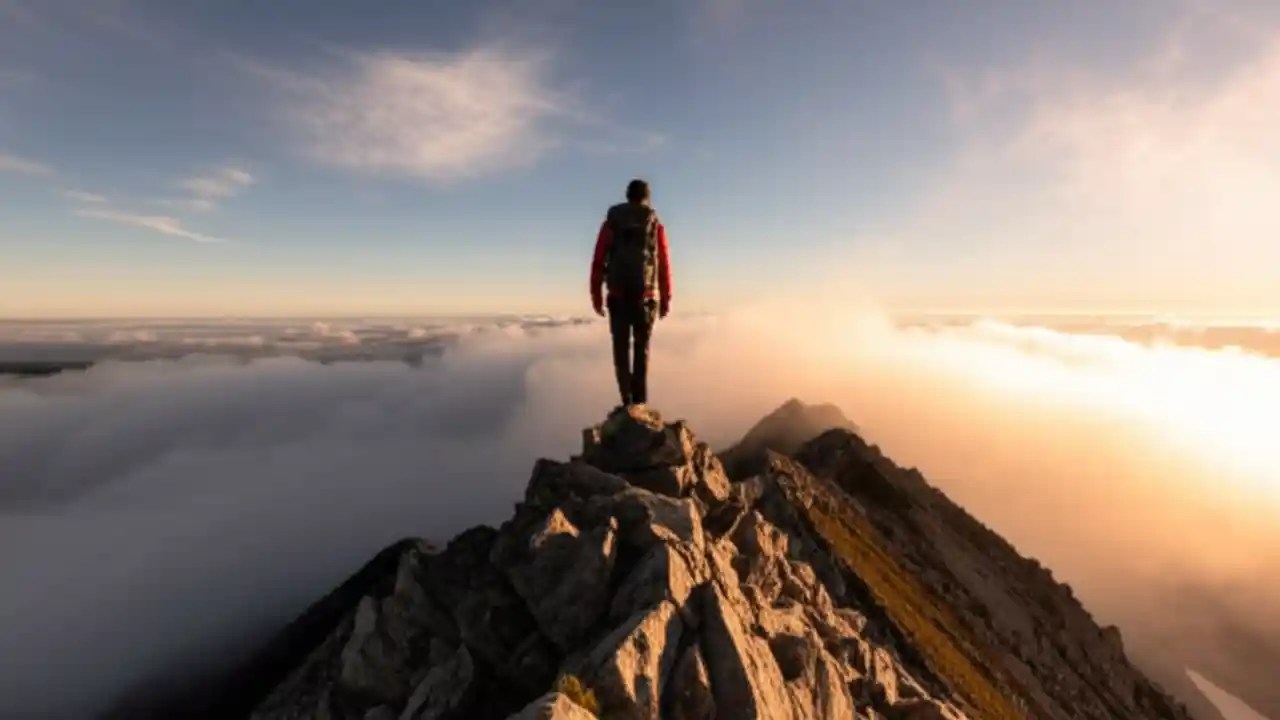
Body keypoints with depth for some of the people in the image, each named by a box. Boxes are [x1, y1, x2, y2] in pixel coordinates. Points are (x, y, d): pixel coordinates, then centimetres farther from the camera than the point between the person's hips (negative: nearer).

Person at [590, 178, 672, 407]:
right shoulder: (656, 224, 5)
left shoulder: (611, 222, 6)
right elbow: (664, 264, 2)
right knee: (642, 347, 12)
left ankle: (627, 401, -1)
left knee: (621, 348, 7)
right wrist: (666, 298, 9)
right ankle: (639, 400, 4)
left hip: (618, 294, 0)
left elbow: (598, 260, 2)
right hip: (646, 294, 0)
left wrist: (596, 294, 6)